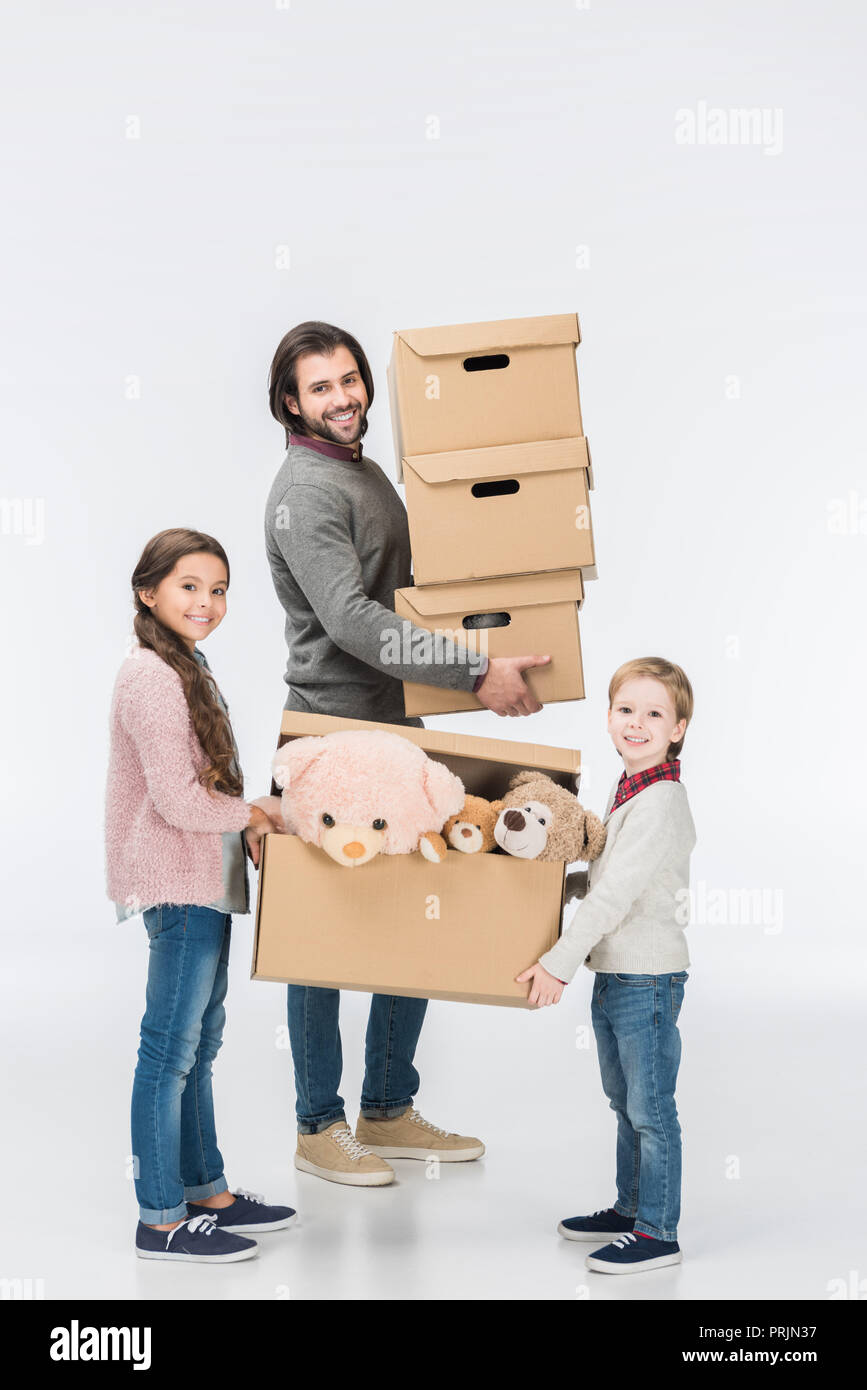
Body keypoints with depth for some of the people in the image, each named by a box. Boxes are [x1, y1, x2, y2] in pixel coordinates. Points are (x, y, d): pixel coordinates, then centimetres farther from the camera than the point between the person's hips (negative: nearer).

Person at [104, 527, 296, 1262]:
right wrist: (251, 815, -8)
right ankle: (160, 1220, 4)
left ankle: (205, 1190, 29)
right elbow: (179, 801, -22)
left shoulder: (187, 668, 14)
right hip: (177, 885, -10)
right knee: (170, 1050, -4)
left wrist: (243, 824, 5)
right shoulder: (152, 678, -18)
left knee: (197, 1045, 17)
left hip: (204, 881, 10)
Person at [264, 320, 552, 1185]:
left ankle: (389, 1112, 24)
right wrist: (477, 672, -27)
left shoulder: (368, 473, 16)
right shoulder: (304, 491, -14)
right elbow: (351, 620, -25)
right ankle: (318, 1129, 11)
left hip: (396, 726, 9)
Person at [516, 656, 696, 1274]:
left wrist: (560, 962, -22)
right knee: (626, 1104, 19)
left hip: (649, 977, -9)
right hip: (613, 974, 9)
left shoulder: (661, 801, -20)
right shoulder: (629, 792, 11)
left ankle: (658, 1233, 9)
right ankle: (631, 1210, 32)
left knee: (651, 1109, 0)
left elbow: (618, 892, -23)